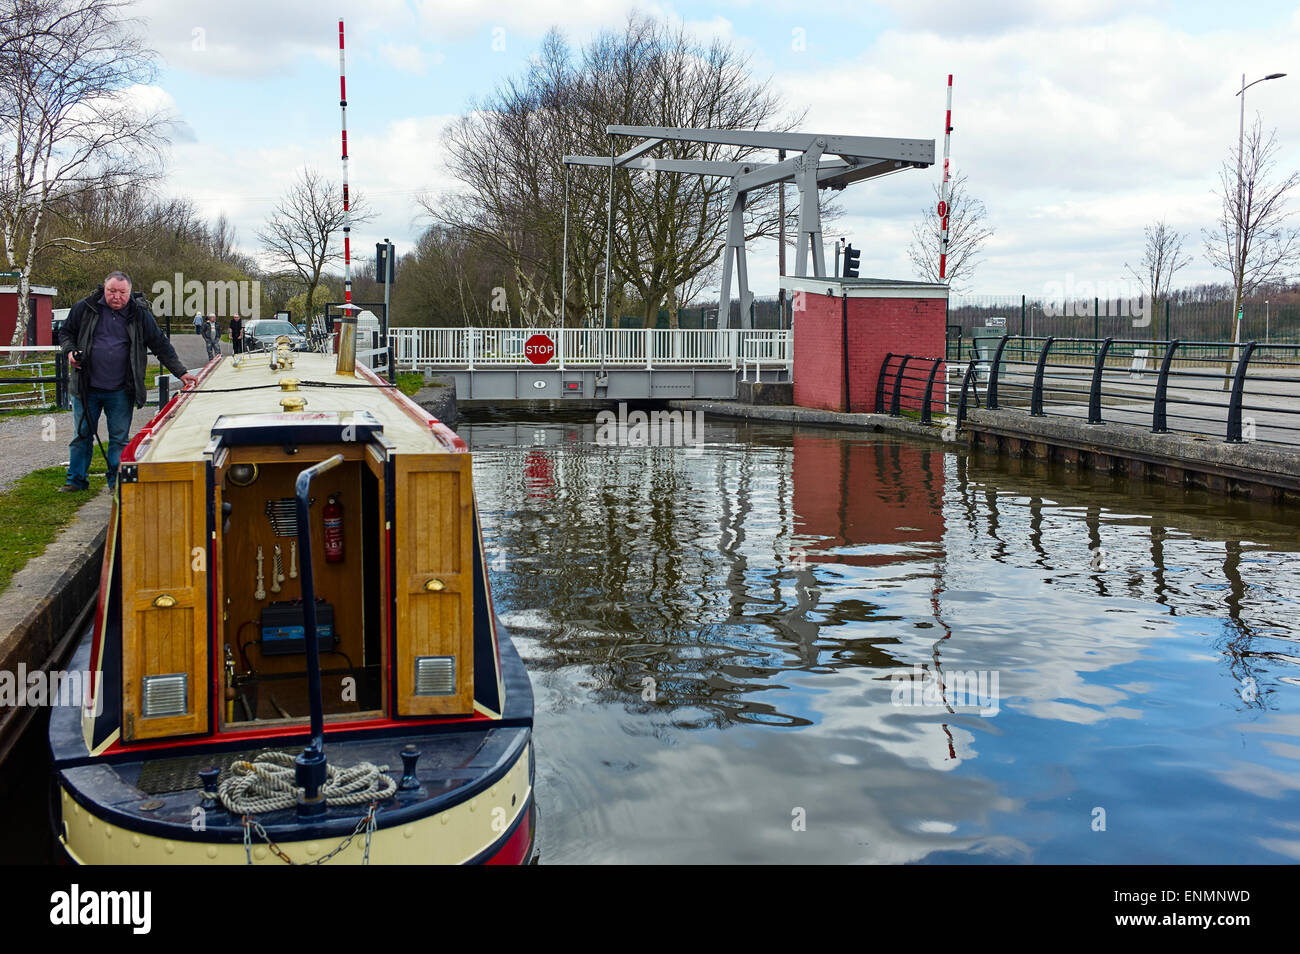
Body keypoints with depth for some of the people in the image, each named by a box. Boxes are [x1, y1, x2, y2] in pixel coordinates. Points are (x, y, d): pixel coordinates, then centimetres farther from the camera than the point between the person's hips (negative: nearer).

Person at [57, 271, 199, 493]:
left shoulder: (140, 314, 0)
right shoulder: (85, 308, 0)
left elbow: (161, 346, 4)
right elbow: (66, 332, 14)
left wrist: (181, 372, -1)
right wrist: (70, 351, -6)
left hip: (120, 391, -1)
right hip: (86, 388, 1)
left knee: (119, 438, 4)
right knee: (83, 434, 9)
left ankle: (117, 481, 15)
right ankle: (76, 480, 20)